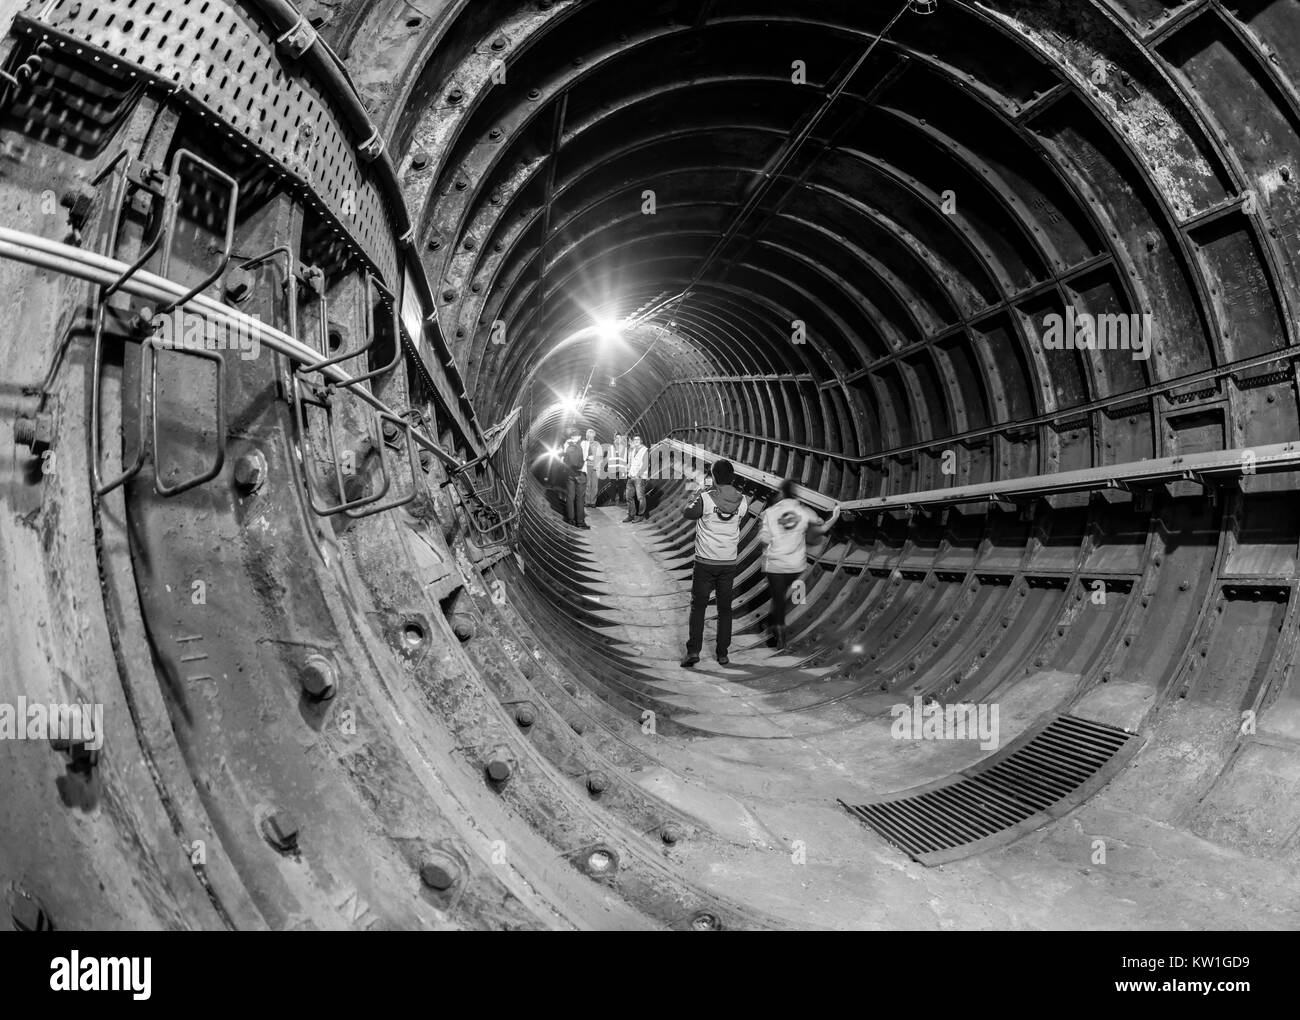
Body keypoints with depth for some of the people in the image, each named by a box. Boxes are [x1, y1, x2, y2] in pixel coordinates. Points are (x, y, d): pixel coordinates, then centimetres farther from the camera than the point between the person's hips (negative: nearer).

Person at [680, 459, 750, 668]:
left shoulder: (706, 499, -15)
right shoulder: (742, 502, -5)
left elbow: (687, 513, 0)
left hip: (705, 562, -3)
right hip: (729, 563, 3)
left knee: (698, 606, 7)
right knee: (725, 609, 13)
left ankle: (693, 650, -3)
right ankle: (722, 653, 15)